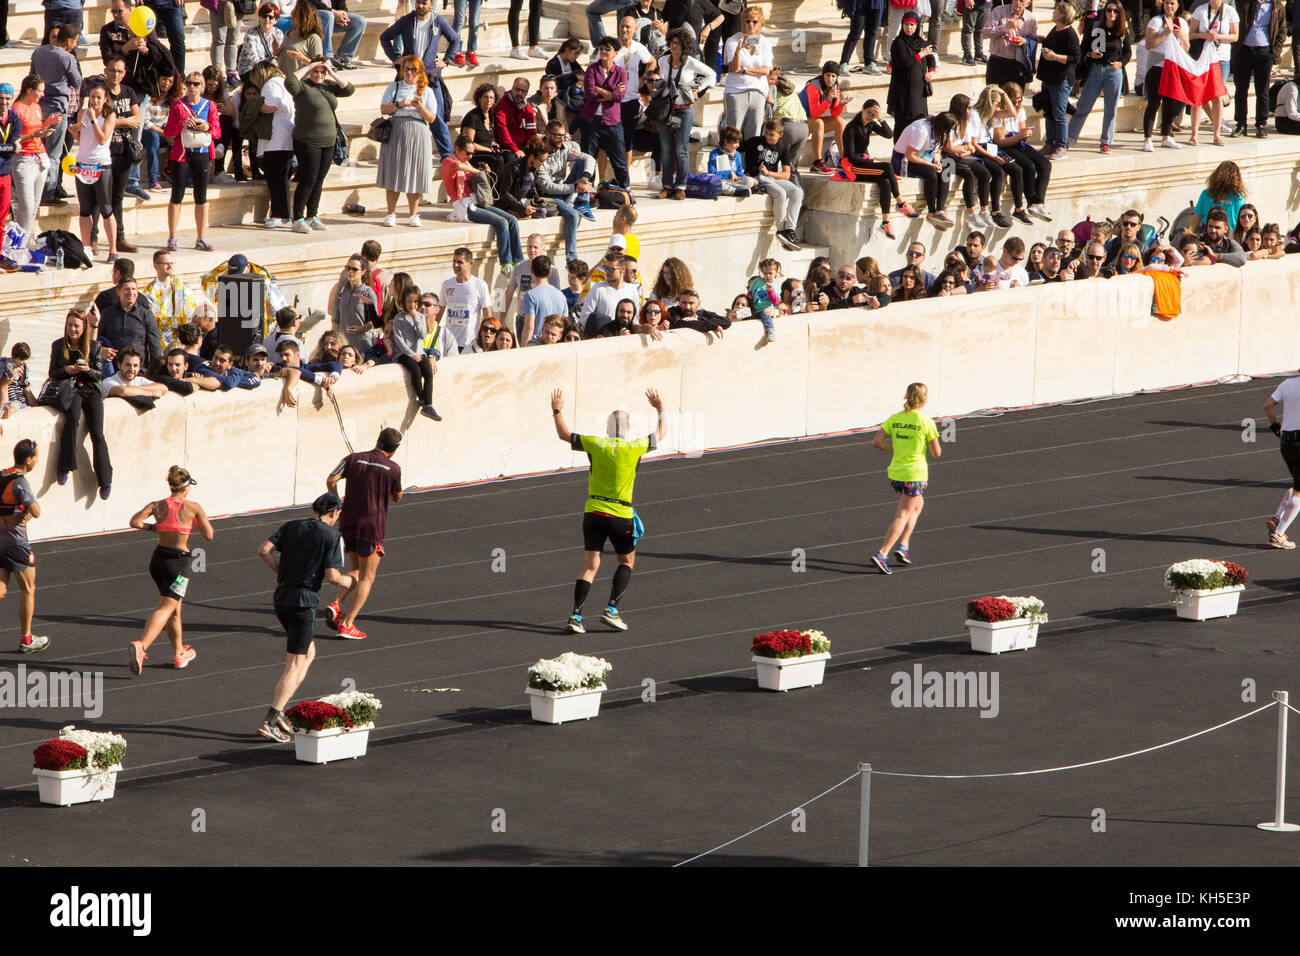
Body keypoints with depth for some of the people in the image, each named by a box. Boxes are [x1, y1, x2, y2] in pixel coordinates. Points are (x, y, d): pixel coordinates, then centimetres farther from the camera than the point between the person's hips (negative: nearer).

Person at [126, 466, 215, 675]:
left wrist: (152, 527, 7)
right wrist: (202, 520, 14)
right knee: (165, 609, -12)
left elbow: (135, 521, -11)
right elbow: (209, 535, -4)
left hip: (158, 559, 5)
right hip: (179, 562, -5)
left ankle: (179, 654, 35)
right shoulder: (193, 507, -8)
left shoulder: (157, 506, 0)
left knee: (174, 609, 22)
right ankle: (140, 646, -35)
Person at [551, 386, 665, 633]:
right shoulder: (635, 448, -8)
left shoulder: (596, 445, -5)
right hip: (621, 516, -2)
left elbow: (564, 435, 9)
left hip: (593, 512, 2)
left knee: (590, 566, 4)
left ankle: (575, 615, -7)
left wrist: (557, 412, 25)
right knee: (627, 562, 18)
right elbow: (661, 434, 11)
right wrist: (661, 409, 28)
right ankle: (611, 609, 4)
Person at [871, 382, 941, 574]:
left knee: (918, 505, 28)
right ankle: (881, 554, -12)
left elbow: (876, 442, -2)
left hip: (895, 473, 6)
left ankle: (904, 544, 20)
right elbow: (936, 453, -8)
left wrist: (895, 448, 11)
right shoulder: (926, 423, -11)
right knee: (902, 517, -1)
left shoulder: (894, 419, 1)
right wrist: (934, 442, 13)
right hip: (915, 474, -6)